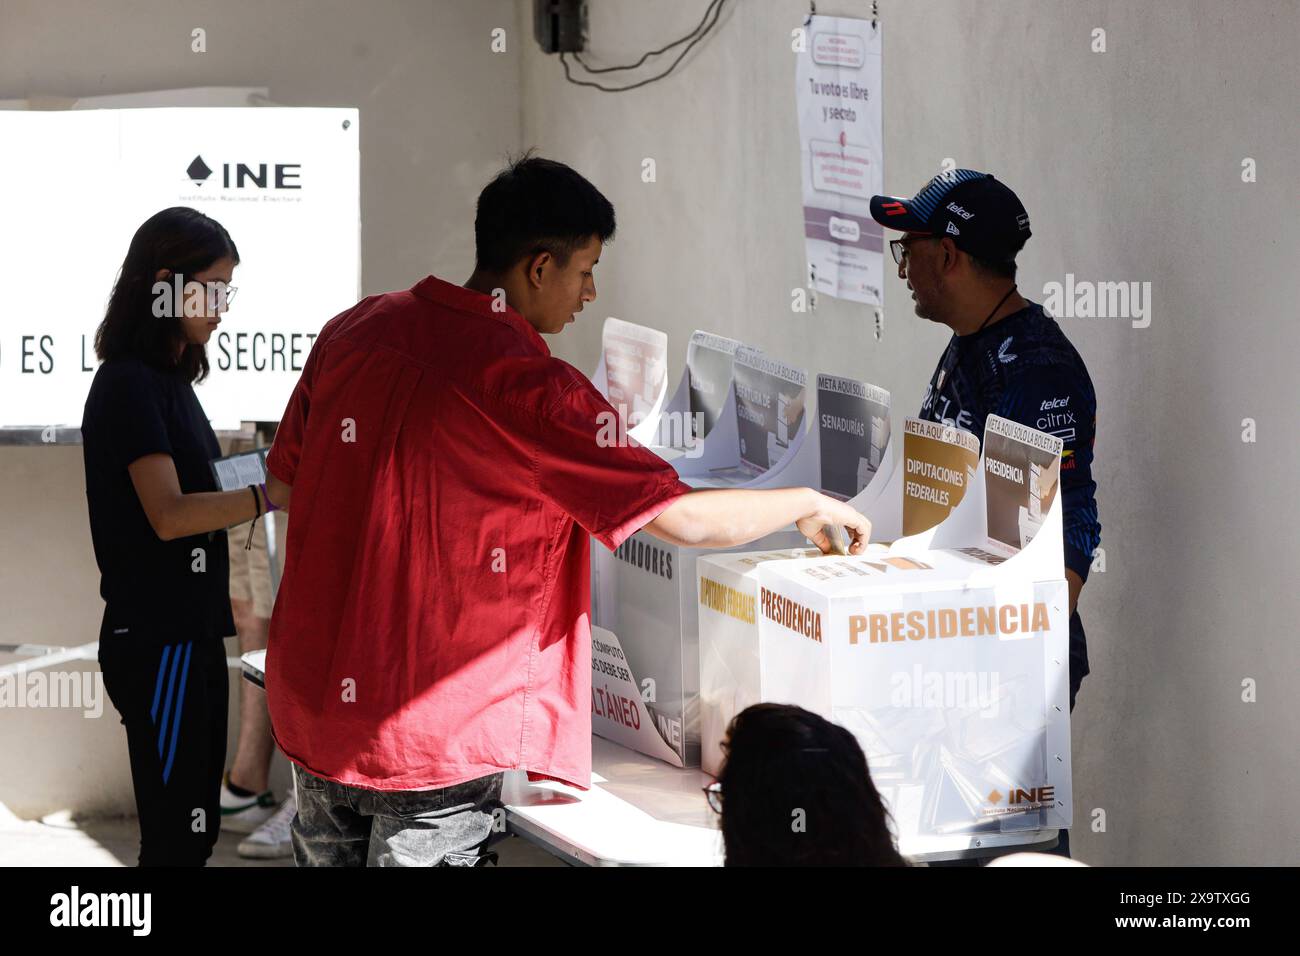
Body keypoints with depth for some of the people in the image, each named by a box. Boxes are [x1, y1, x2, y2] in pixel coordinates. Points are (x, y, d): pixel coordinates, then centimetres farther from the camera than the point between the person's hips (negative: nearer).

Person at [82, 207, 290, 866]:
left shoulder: (169, 379, 15)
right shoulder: (129, 383, -13)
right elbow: (169, 514, -22)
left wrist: (273, 473, 1)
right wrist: (275, 493, -28)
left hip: (188, 629, 9)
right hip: (157, 639, -9)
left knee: (193, 830, 11)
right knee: (177, 835, -8)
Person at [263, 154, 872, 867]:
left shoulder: (352, 331, 3)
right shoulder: (527, 385, -18)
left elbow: (288, 482, 14)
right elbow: (684, 520, -19)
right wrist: (808, 504, -2)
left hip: (311, 707, 7)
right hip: (431, 745, -7)